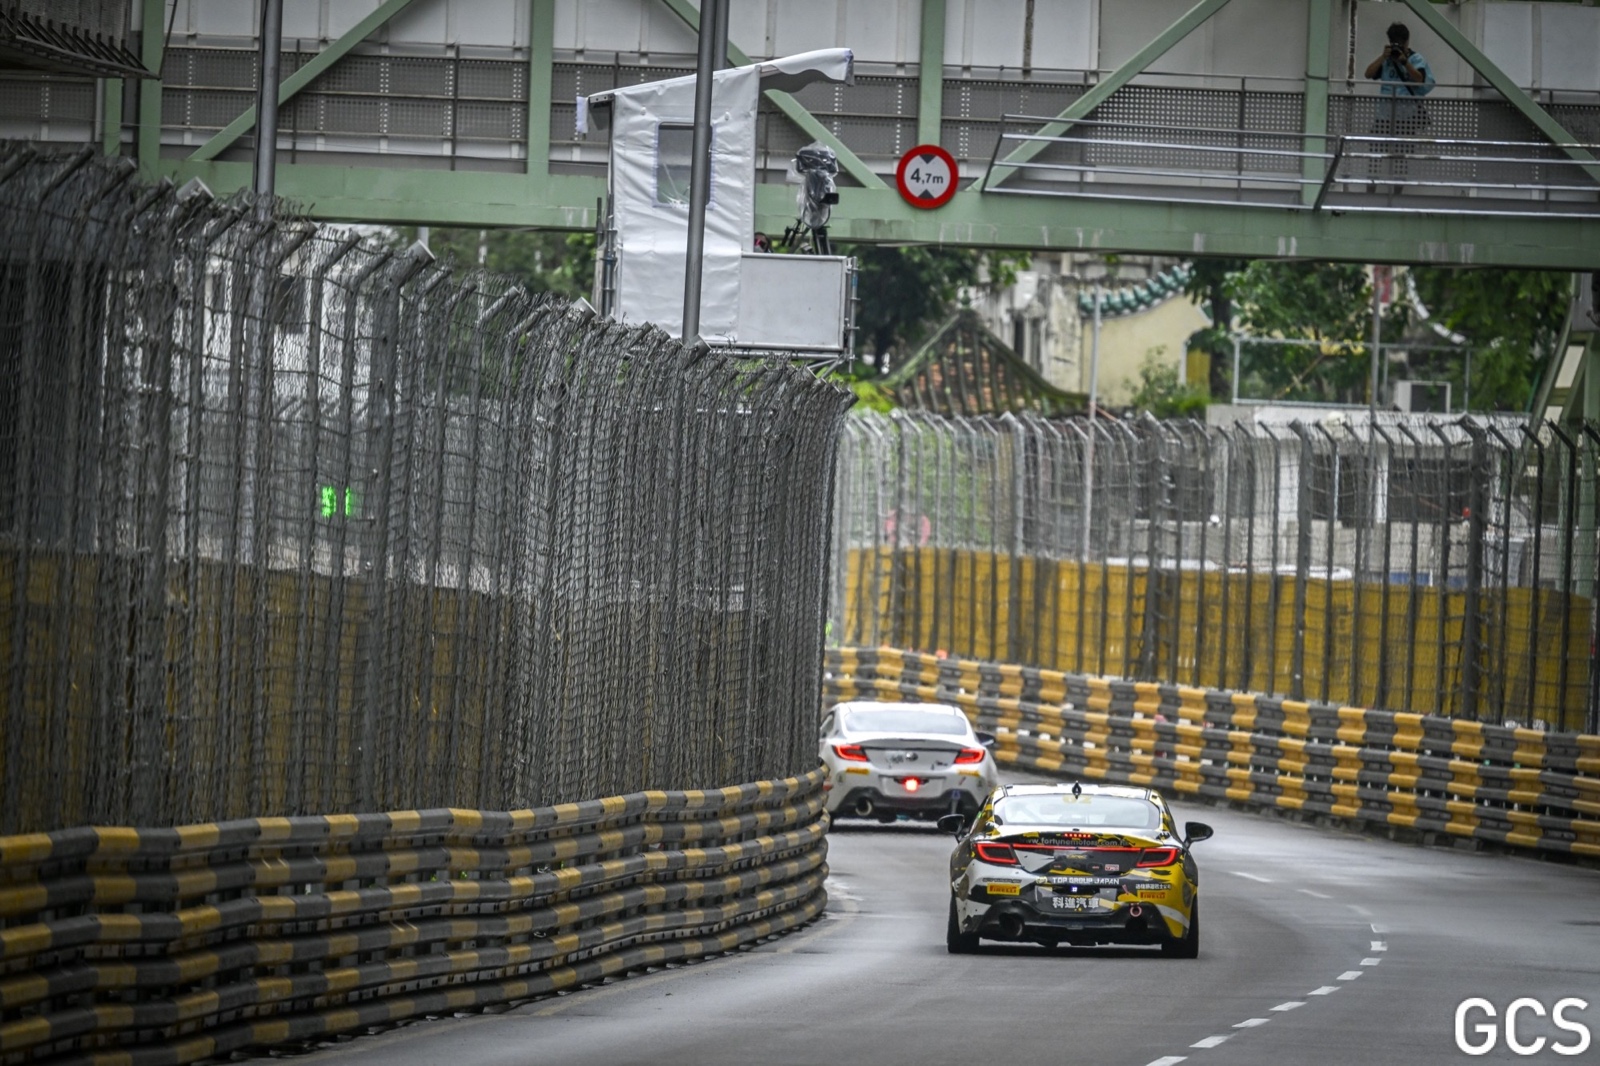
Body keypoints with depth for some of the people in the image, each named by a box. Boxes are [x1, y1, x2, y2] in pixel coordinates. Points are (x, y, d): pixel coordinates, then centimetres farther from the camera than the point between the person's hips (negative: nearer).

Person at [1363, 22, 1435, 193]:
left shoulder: (1416, 59, 1)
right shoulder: (1385, 59, 9)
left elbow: (1419, 79, -14)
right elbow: (1369, 73, -3)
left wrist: (1404, 61, -24)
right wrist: (1383, 57, -15)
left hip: (1407, 116, -2)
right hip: (1384, 115, 2)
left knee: (1401, 158, 3)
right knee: (1376, 155, -2)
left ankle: (1397, 194, 12)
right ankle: (1369, 195, 1)